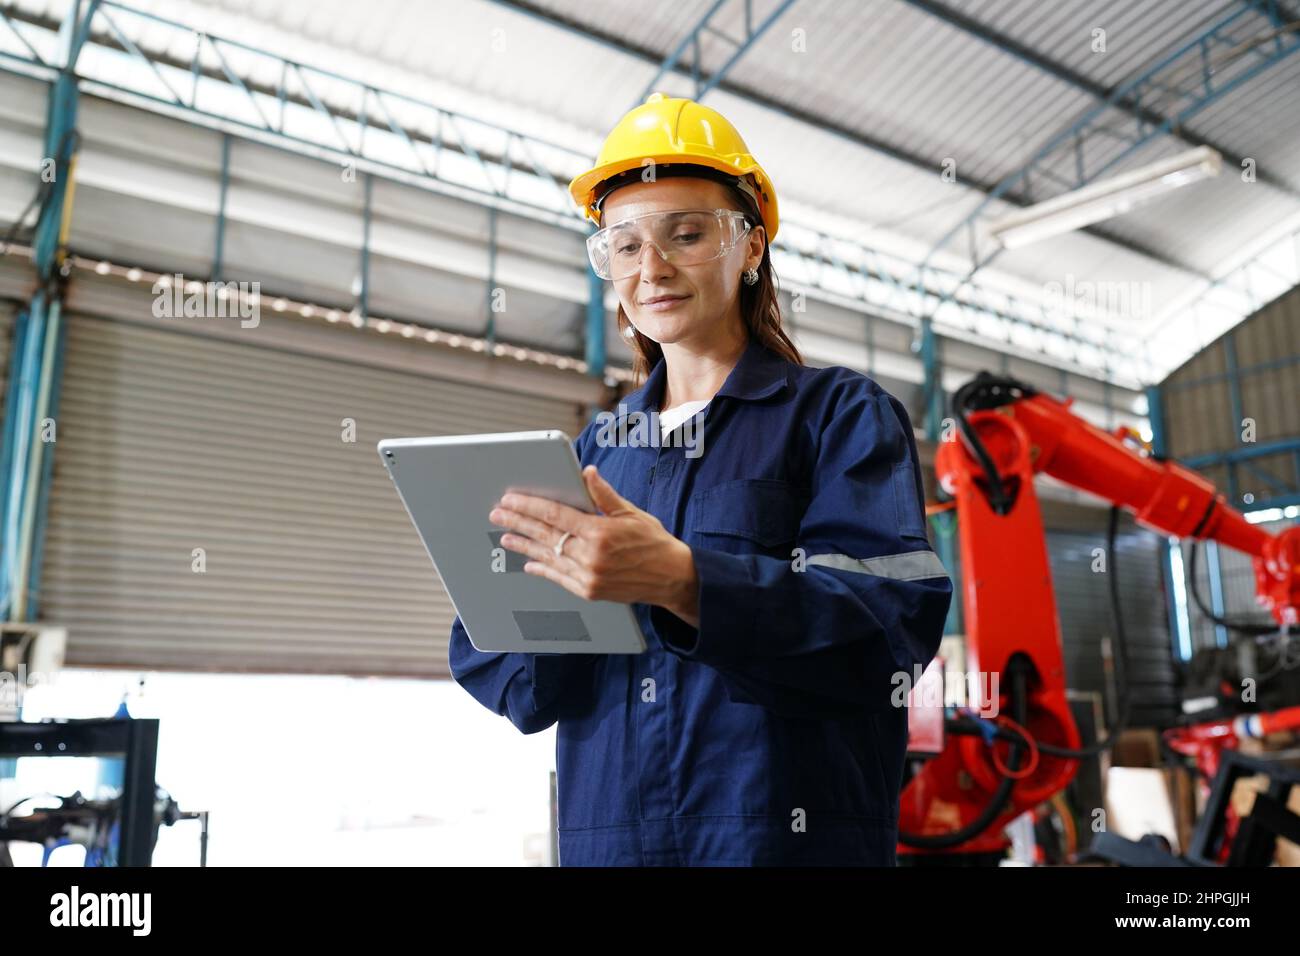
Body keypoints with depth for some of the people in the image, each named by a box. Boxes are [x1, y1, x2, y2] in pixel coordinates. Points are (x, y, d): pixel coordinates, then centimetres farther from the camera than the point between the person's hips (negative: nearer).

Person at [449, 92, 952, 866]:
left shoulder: (845, 414, -1)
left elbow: (894, 616, -15)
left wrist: (684, 580, -30)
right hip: (603, 832, 4)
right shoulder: (593, 451, 11)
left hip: (789, 831, -4)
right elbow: (483, 655, 5)